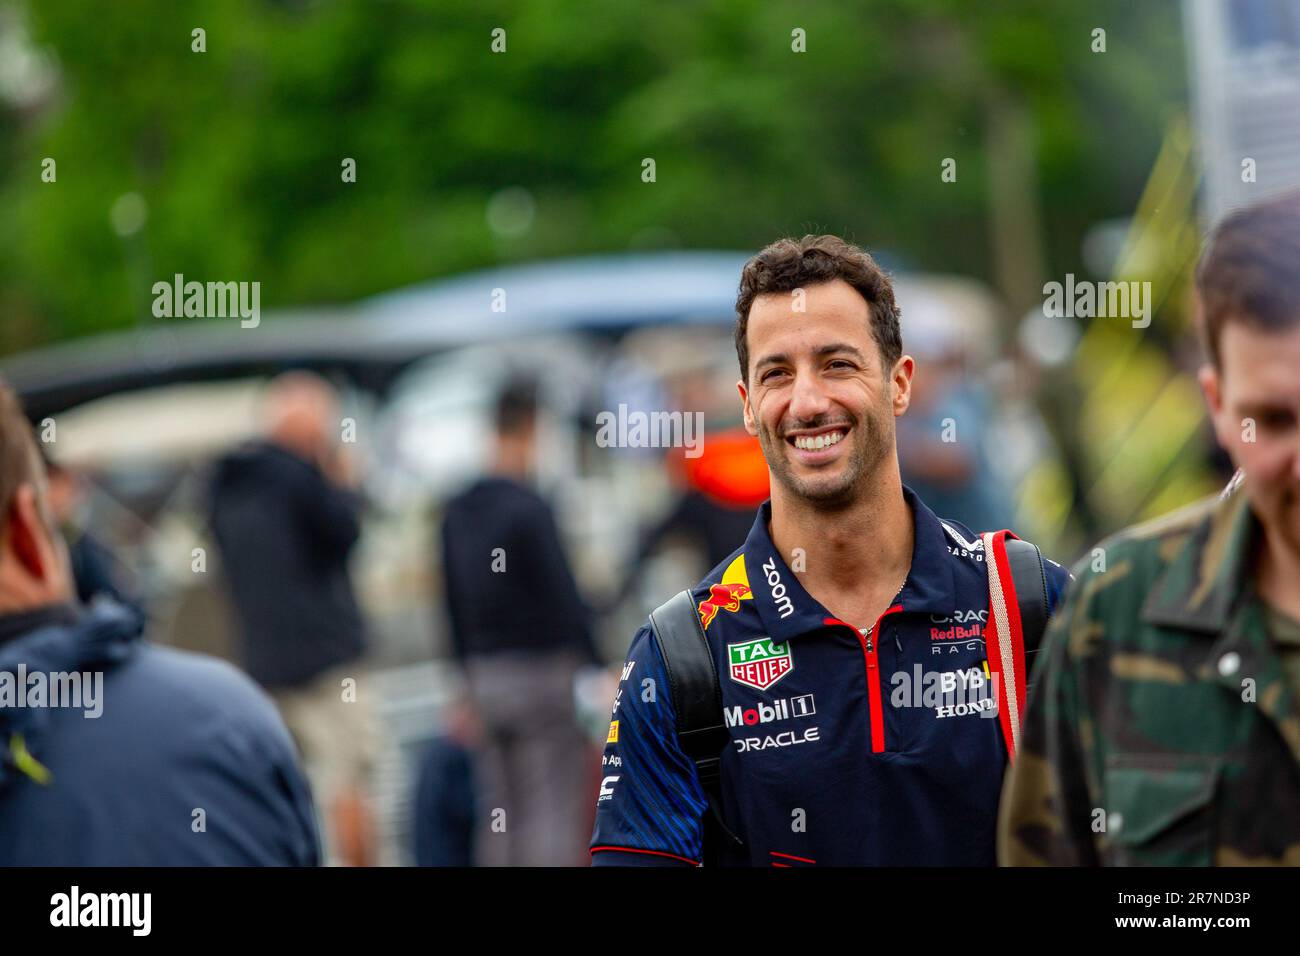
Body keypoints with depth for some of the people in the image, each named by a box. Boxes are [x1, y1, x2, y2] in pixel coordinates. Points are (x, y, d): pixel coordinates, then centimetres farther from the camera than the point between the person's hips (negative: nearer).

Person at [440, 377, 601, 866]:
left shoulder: (456, 513, 11)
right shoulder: (528, 510, -14)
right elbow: (563, 598, -14)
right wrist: (595, 667, -6)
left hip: (485, 675, 8)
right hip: (543, 669, -8)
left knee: (500, 812, 11)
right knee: (553, 812, -6)